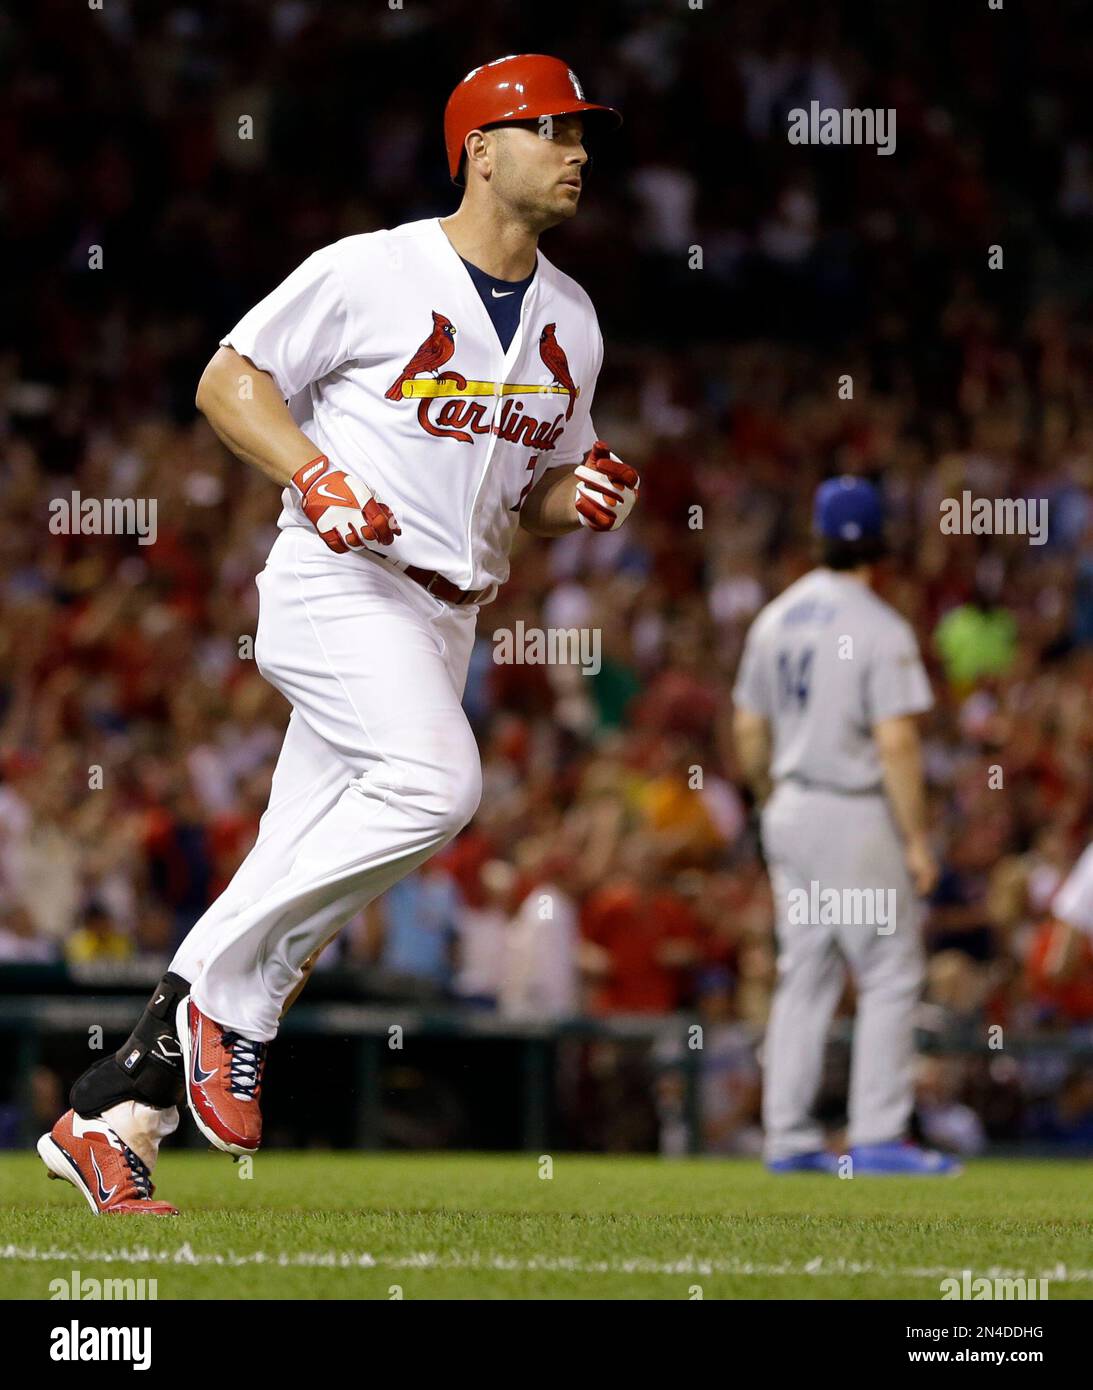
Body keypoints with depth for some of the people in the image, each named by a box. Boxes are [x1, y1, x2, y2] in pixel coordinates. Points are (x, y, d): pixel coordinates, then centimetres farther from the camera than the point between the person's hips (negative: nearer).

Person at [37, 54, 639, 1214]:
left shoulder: (570, 323, 15)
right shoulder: (372, 271, -5)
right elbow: (228, 380, -1)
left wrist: (584, 498, 0)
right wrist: (316, 476, -16)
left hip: (443, 622, 7)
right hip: (335, 587, -7)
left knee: (296, 882, 1)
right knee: (434, 779, -30)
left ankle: (106, 1119, 6)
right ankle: (228, 990, -16)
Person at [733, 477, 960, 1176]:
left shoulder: (775, 619, 8)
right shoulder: (879, 627, -14)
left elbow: (749, 730, 12)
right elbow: (896, 741, -19)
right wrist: (917, 841, -14)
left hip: (790, 812, 7)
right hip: (857, 815, -7)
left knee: (805, 978, 12)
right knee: (890, 975, -1)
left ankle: (789, 1137, 11)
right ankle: (878, 1137, -4)